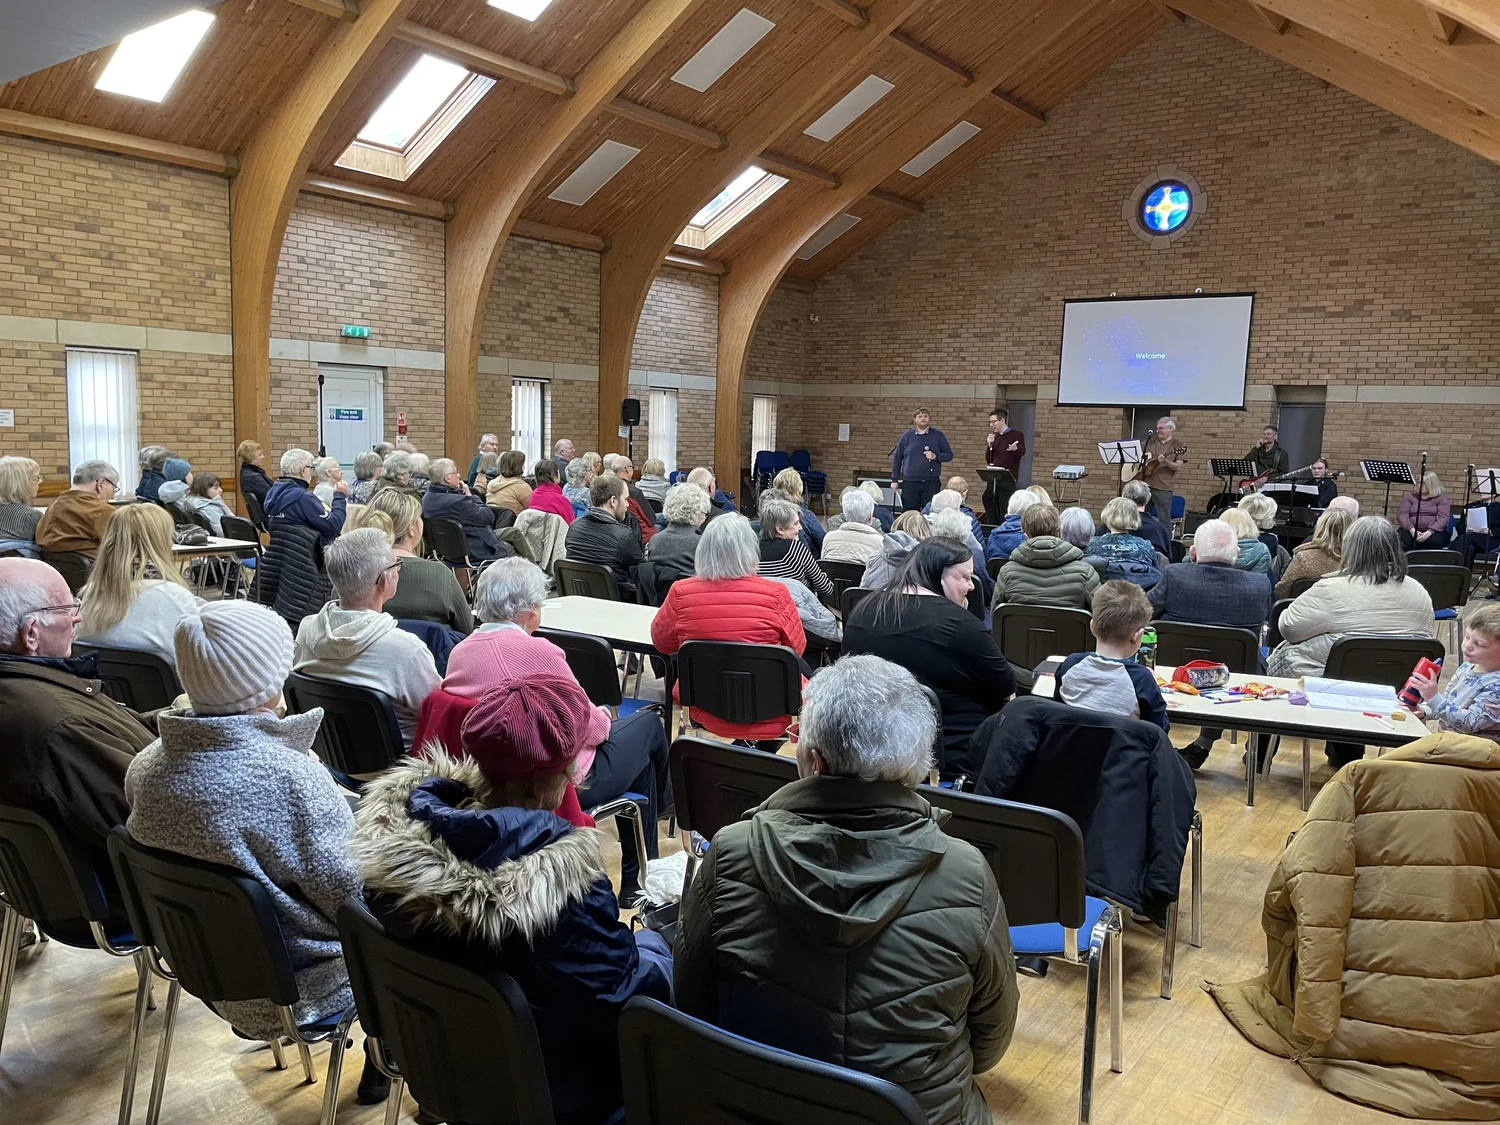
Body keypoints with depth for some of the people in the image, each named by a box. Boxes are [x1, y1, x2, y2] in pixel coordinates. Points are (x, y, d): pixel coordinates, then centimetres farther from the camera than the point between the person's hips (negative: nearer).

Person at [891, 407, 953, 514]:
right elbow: (897, 458, 9)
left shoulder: (938, 435, 4)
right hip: (910, 483, 1)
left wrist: (935, 456, -12)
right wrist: (894, 479, 6)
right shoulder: (907, 436, 6)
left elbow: (949, 455, 7)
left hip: (931, 483, -1)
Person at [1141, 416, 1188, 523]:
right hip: (1145, 484, 5)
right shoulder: (1151, 441, 12)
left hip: (1163, 487, -5)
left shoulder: (1178, 445, -2)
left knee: (1164, 520, -5)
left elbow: (1179, 467, -10)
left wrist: (1165, 461, -25)